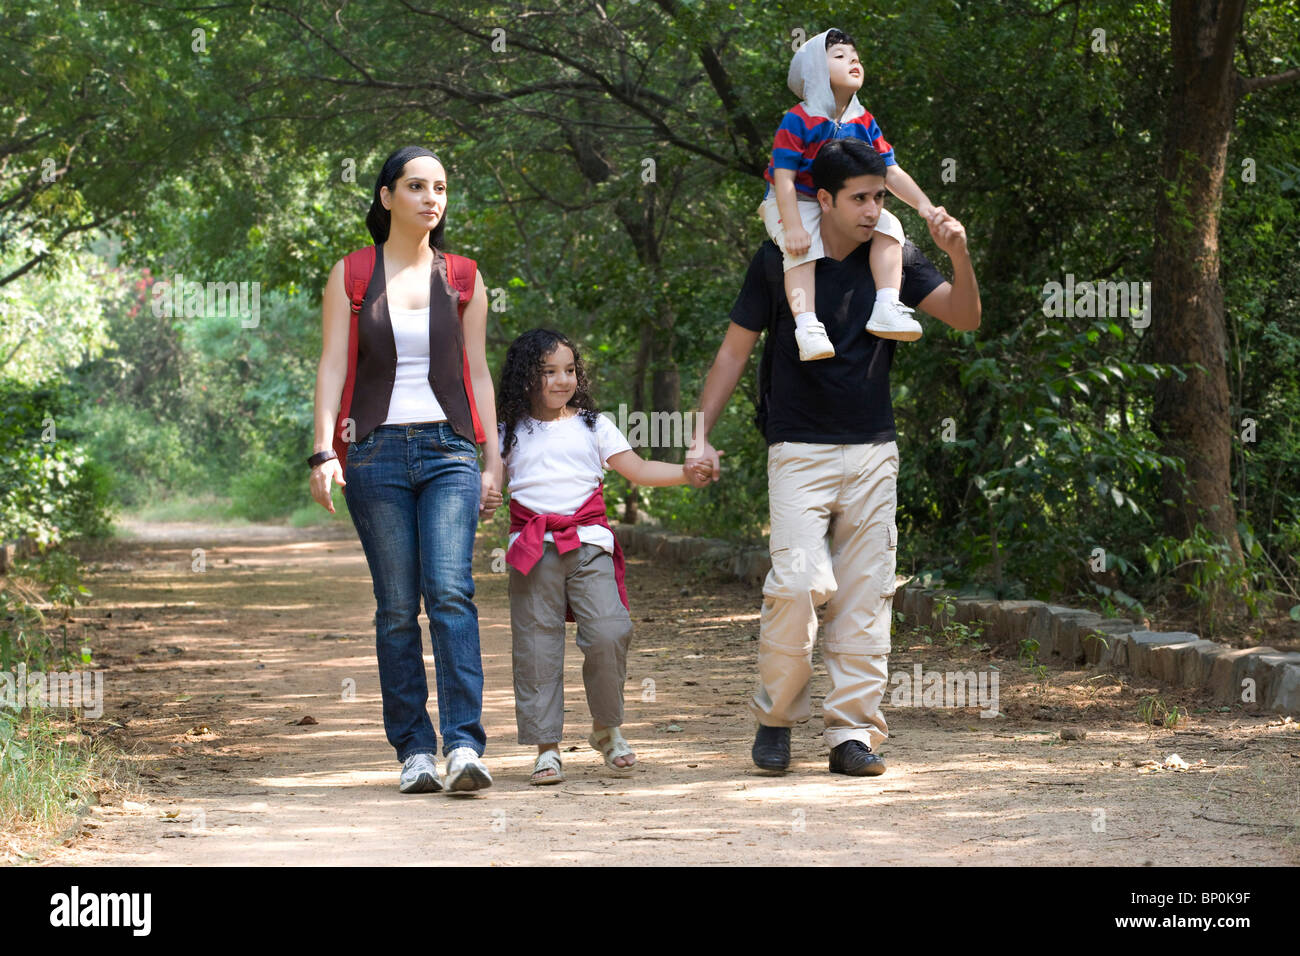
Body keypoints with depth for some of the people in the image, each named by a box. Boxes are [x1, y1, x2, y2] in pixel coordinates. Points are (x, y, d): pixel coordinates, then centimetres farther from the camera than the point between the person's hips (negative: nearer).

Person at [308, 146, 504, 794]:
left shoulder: (462, 278, 12)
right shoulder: (350, 277, 7)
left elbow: (477, 374, 14)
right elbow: (332, 367, 2)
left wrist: (494, 461, 9)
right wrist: (323, 452, -10)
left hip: (449, 450, 0)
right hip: (377, 451, 0)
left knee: (450, 591, -16)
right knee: (397, 606, -1)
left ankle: (463, 744, -22)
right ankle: (414, 750, 4)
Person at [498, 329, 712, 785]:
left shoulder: (592, 426, 12)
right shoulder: (512, 434, 11)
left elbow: (637, 469, 9)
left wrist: (686, 473, -4)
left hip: (587, 545, 0)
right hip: (533, 550, 0)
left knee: (609, 634, -14)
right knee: (536, 648, -2)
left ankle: (607, 728, 7)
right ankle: (546, 747, 5)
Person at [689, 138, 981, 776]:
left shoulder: (892, 258, 5)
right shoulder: (778, 261, -2)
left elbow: (964, 317, -2)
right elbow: (734, 350, 3)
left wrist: (959, 257, -20)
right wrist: (701, 434, -3)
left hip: (873, 453, 3)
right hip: (799, 452, -3)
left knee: (866, 594, 0)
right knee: (800, 581, -17)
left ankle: (853, 732, 5)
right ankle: (774, 716, 3)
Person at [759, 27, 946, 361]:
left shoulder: (864, 124, 3)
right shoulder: (798, 121, -15)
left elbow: (892, 173, 0)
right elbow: (783, 178, -19)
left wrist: (923, 204, -17)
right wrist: (793, 228, -30)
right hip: (795, 205, -6)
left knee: (888, 225, -17)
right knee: (802, 250, -34)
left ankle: (886, 308, -24)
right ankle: (807, 326, -43)